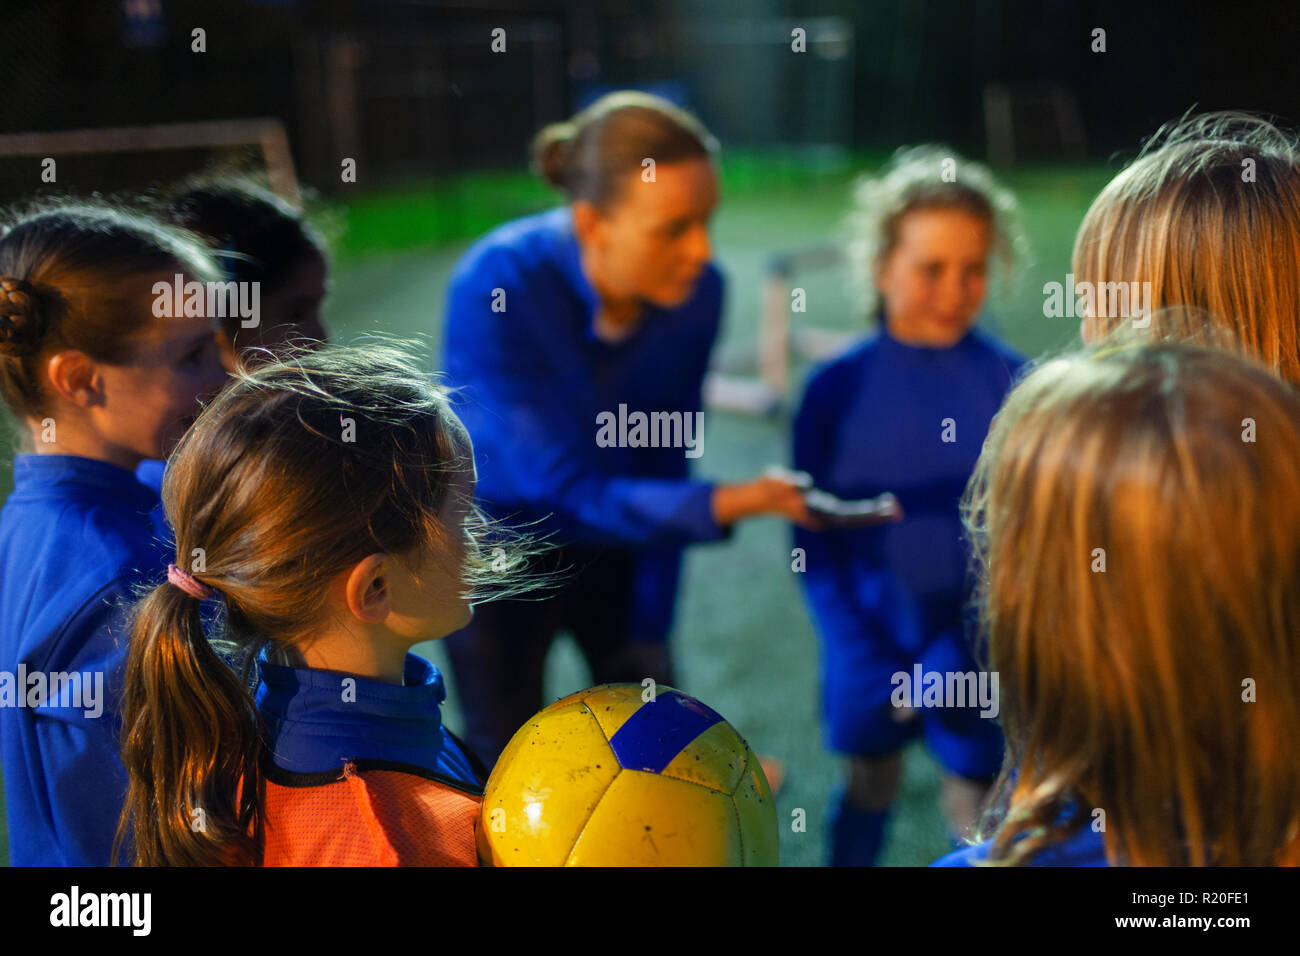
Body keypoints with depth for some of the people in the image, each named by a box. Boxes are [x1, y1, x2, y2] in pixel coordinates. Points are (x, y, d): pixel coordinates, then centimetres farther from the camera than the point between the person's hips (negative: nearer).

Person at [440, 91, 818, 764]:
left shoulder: (696, 292, -20)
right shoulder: (494, 287, -33)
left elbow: (664, 465, -9)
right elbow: (566, 489, -32)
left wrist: (650, 632, -4)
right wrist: (722, 505, -44)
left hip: (612, 541, 4)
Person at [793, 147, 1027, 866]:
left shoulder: (1012, 385, -11)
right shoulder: (836, 390, -8)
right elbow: (816, 544, -3)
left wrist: (952, 664, -14)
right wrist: (877, 671, -8)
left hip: (973, 652, -1)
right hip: (872, 642, 1)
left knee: (976, 807, 8)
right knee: (869, 789, 17)